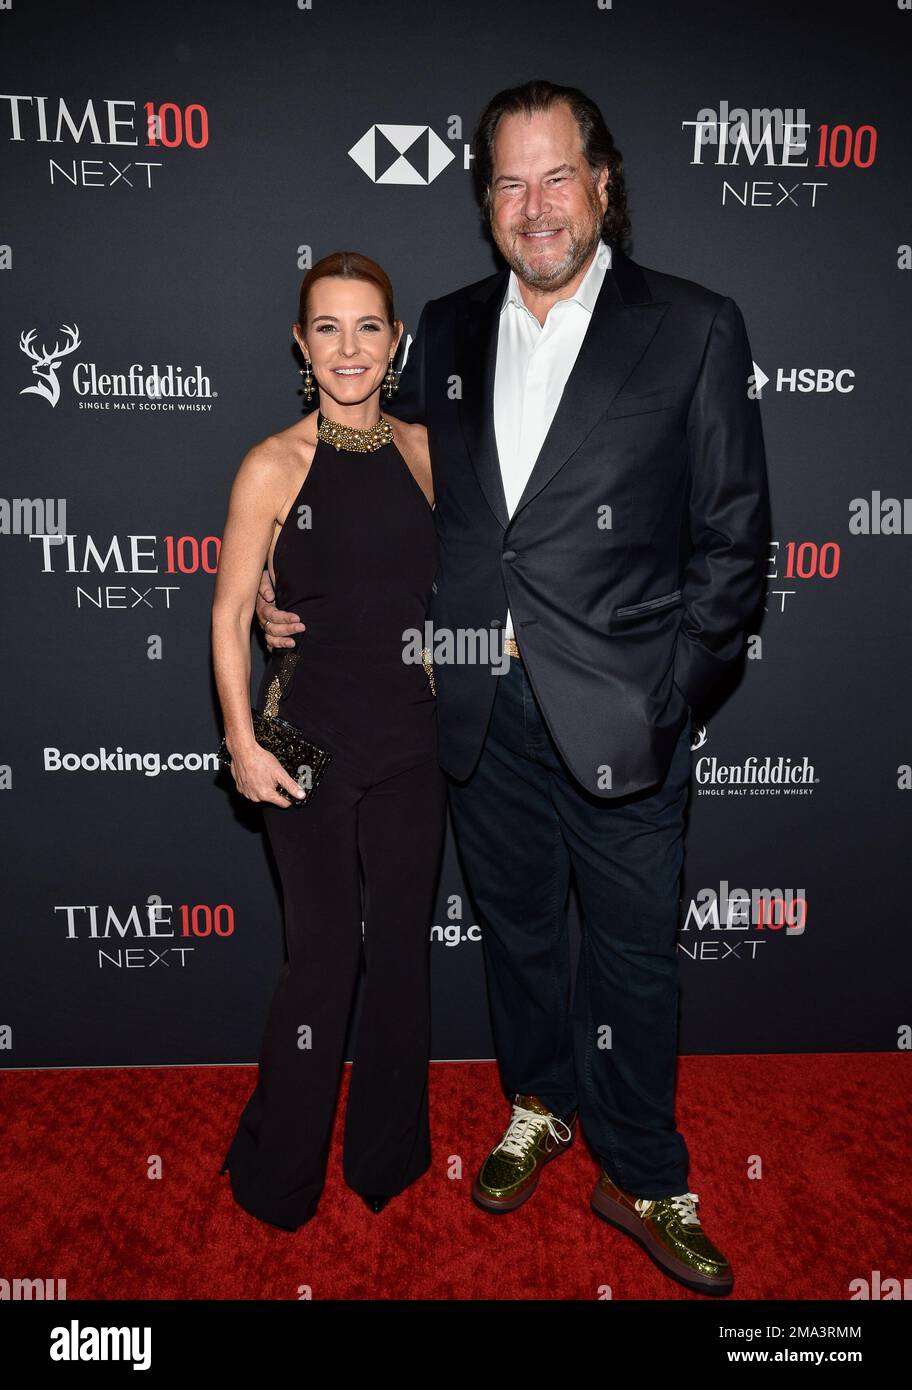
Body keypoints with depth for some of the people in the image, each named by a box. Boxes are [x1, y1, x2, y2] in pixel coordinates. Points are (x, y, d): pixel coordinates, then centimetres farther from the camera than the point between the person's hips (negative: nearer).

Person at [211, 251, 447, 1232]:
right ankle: (281, 1174, 29)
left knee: (401, 945, 14)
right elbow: (229, 615, -5)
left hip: (411, 737, 4)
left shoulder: (424, 450, 4)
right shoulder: (273, 465, -7)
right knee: (323, 952, 4)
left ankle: (389, 1151, 36)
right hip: (310, 742, -4)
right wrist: (242, 742, -11)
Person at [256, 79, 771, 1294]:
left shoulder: (695, 329, -4)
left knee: (633, 952, 11)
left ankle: (643, 1179, 35)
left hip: (621, 716, -3)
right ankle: (540, 1107, 47)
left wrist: (666, 695, -10)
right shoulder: (446, 330, 8)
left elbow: (734, 541, -4)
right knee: (516, 928, 20)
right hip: (480, 707, 4)